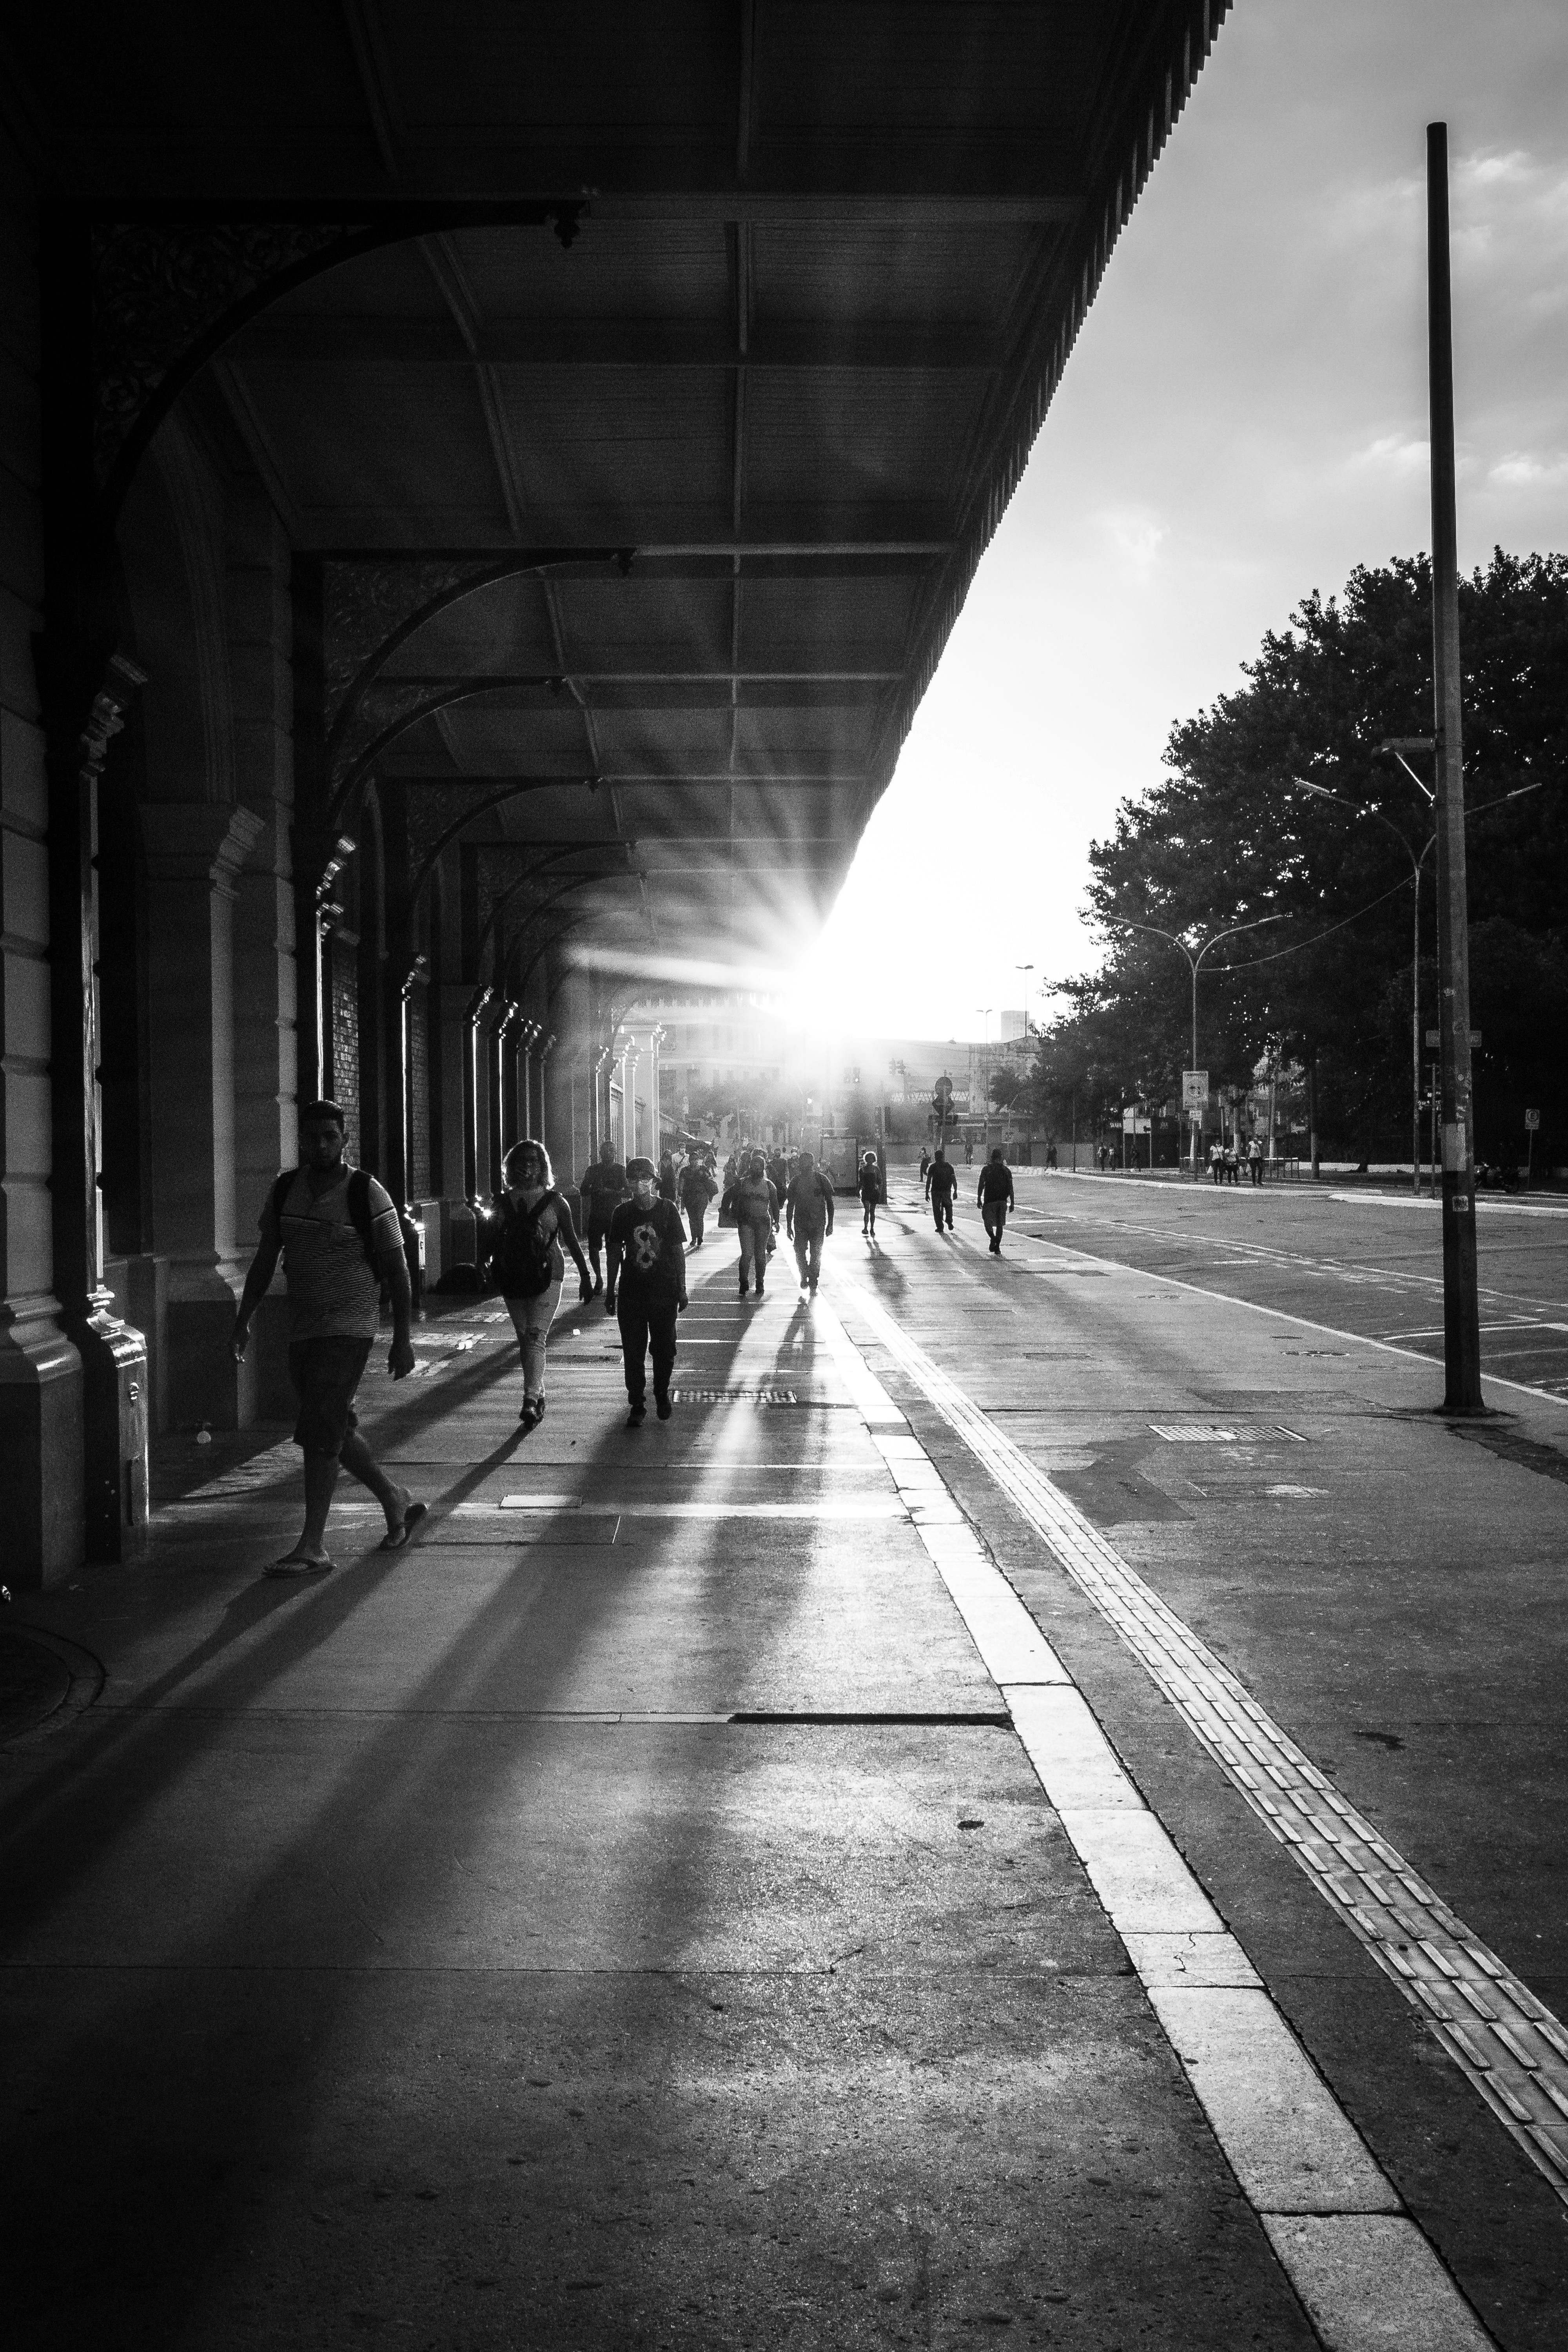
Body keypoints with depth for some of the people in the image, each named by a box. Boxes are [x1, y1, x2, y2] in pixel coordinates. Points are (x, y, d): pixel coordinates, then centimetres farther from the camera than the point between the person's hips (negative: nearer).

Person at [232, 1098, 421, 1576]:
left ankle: (313, 1547, -10)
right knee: (334, 1430, 14)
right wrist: (244, 1319, 7)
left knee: (319, 1432, -14)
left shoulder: (367, 1195, -11)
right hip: (302, 1329, 6)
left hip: (349, 1327, -6)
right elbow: (265, 1259, 13)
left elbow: (397, 1270, -8)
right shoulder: (285, 1189, 5)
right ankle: (396, 1501, 34)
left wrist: (402, 1339, -10)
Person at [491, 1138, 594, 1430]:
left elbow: (571, 1241, 5)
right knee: (524, 1339, 9)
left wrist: (585, 1277, 5)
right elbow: (493, 1241, 11)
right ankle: (539, 1395, 22)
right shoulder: (503, 1202, 7)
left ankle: (530, 1401, -22)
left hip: (547, 1277, -3)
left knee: (535, 1336, -14)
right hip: (513, 1280, 4)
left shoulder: (555, 1201, 1)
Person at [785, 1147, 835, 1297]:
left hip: (818, 1223, -2)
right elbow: (790, 1204, 10)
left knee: (816, 1254, -2)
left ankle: (813, 1285, 6)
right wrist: (789, 1226, 7)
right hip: (800, 1222, 2)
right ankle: (804, 1276, 20)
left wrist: (830, 1224, -2)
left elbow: (829, 1203, 2)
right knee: (799, 1251, -5)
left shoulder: (821, 1180, -2)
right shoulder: (796, 1181, 4)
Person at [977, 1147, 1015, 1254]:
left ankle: (994, 1239, -18)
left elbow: (981, 1186, -5)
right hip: (1003, 1201, 2)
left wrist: (979, 1199, 0)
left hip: (989, 1201, -2)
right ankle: (997, 1249, 8)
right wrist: (1012, 1203, 5)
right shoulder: (1006, 1171, 4)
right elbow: (1010, 1188, 2)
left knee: (987, 1222, 9)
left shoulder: (986, 1169, -2)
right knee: (999, 1225, 11)